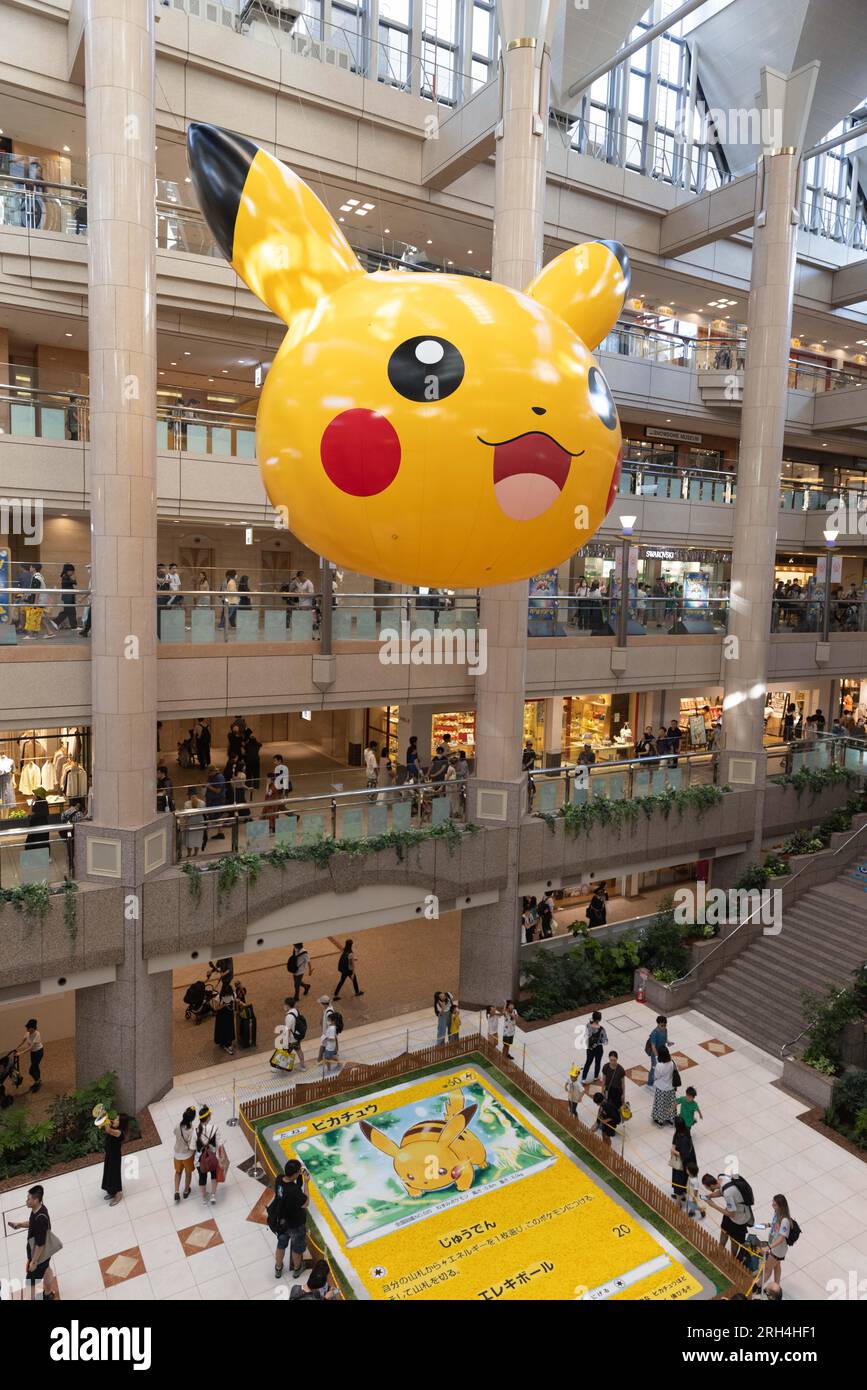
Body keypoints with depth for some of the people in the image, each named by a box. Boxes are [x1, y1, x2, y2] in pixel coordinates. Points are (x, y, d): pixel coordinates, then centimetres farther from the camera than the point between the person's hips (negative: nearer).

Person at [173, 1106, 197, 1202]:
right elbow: (192, 1147, -28)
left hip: (177, 1154, 3)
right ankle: (186, 1191, 46)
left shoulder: (177, 1125, -24)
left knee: (178, 1171, 31)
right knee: (188, 1173, 26)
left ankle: (176, 1192, 28)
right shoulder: (192, 1131, -36)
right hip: (188, 1155, -3)